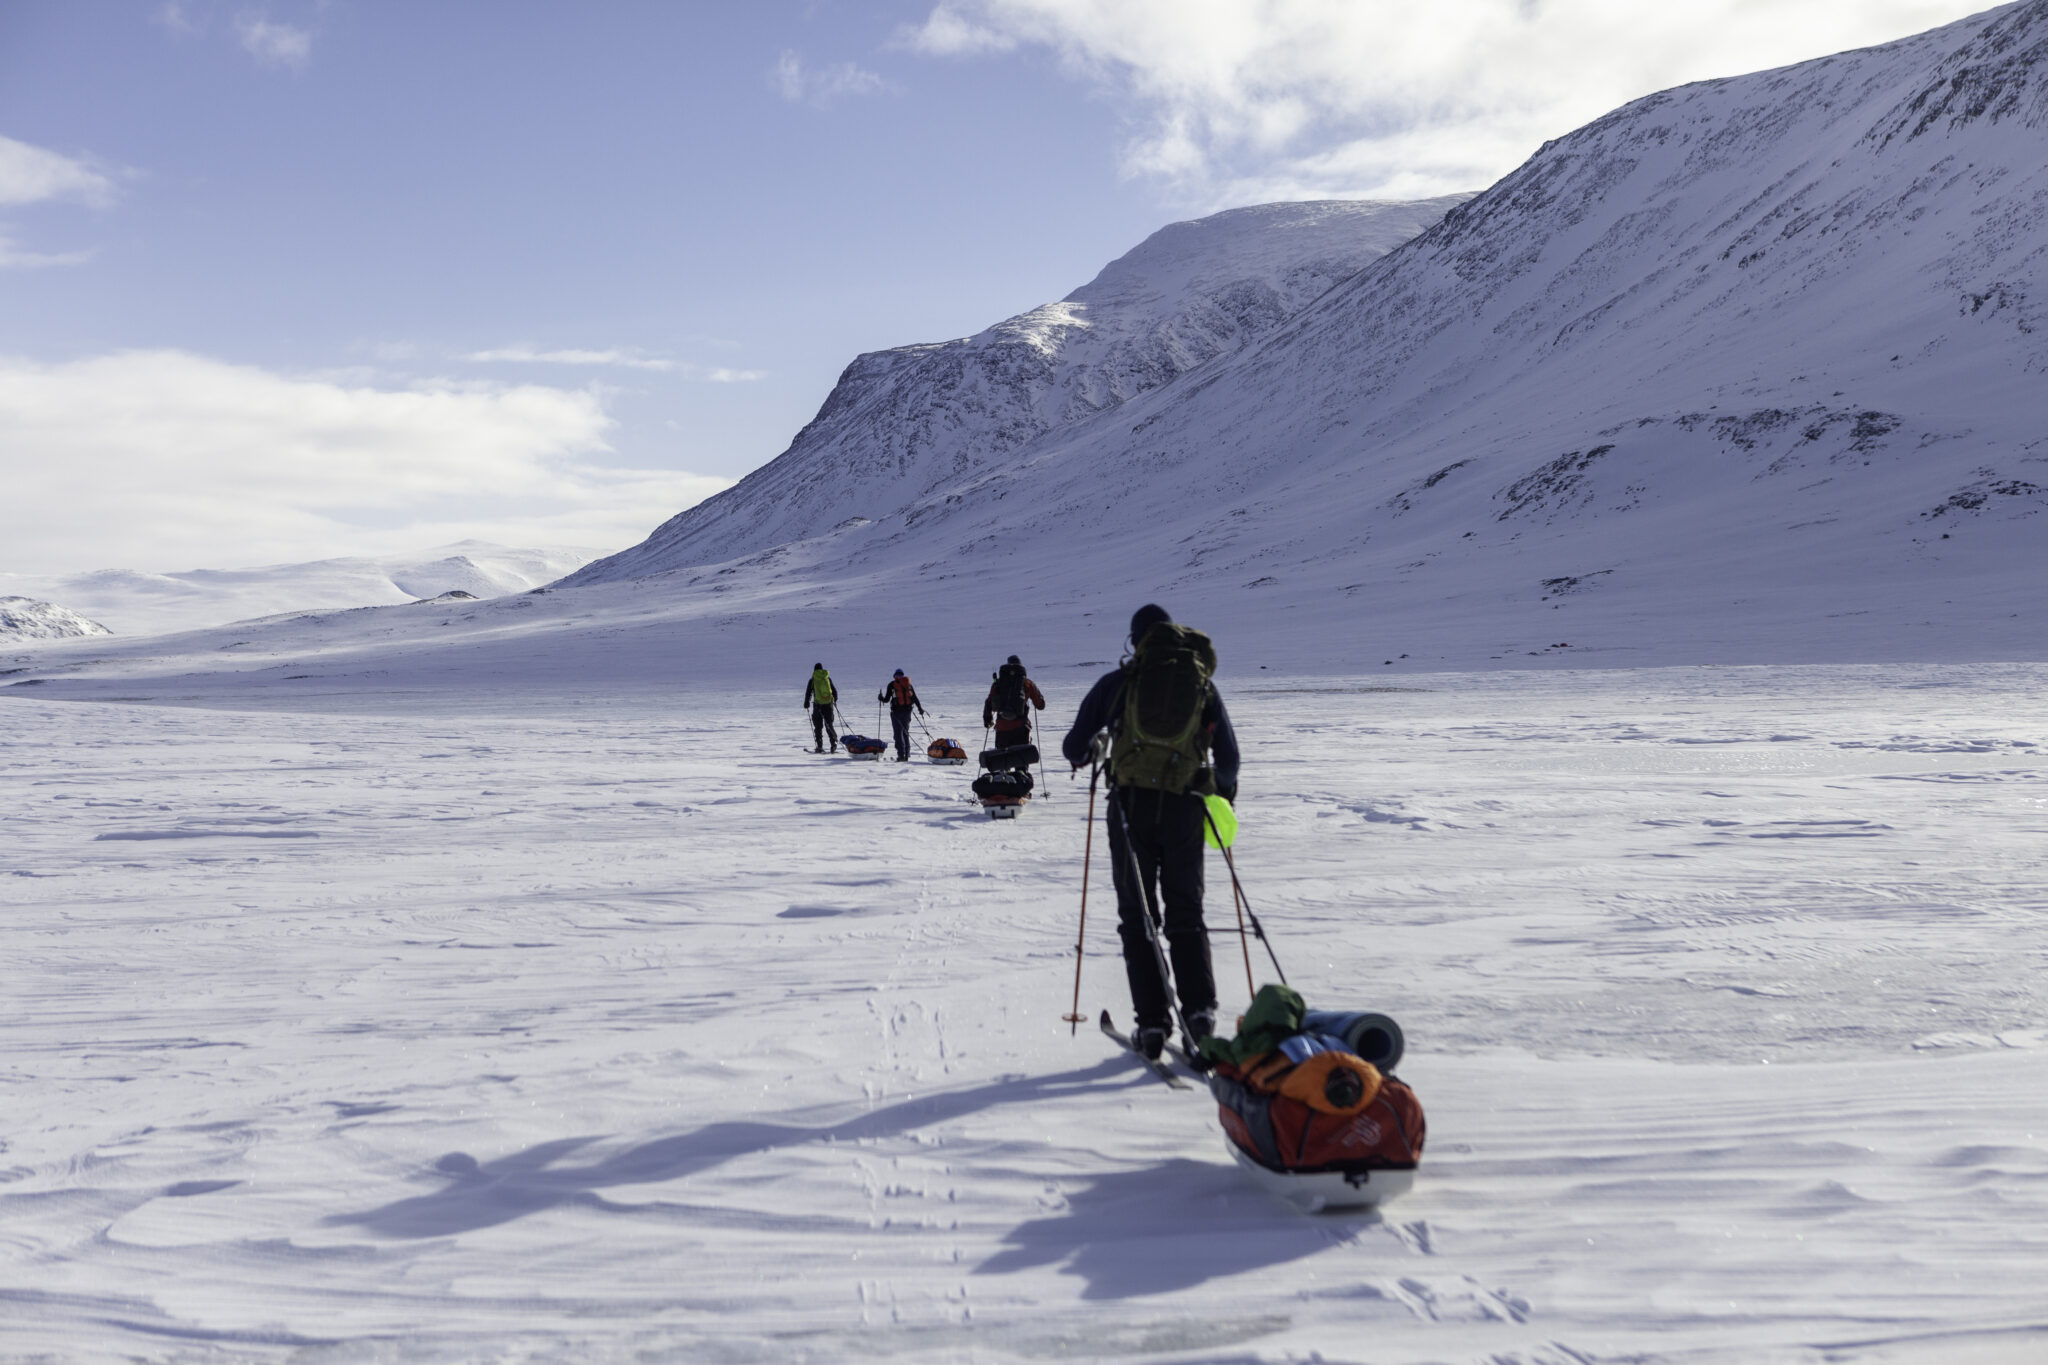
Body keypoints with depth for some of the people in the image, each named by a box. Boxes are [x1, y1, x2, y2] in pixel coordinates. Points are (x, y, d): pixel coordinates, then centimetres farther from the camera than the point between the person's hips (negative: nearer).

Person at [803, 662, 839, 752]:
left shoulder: (813, 680, -2)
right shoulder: (828, 678, 5)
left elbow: (808, 693, -1)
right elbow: (834, 691, 12)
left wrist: (806, 704, 11)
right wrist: (835, 700, 30)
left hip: (818, 704, -2)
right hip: (828, 703, 2)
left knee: (818, 726, 4)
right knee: (829, 724, 13)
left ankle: (819, 746, 0)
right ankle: (834, 742, 1)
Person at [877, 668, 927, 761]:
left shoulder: (891, 685, 0)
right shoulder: (908, 684, 9)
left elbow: (887, 699, 1)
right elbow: (915, 698, 10)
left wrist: (881, 698, 21)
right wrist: (920, 708, 21)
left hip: (896, 711, -4)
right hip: (907, 711, 4)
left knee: (898, 733, -2)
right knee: (905, 732, 14)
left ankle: (901, 755, -12)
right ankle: (907, 755, 12)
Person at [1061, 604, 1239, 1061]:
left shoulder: (1116, 684, 3)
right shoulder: (1203, 685, 8)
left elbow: (1074, 748, 7)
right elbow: (1228, 760, 9)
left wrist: (1092, 749, 30)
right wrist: (1224, 793, 28)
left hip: (1131, 804, -1)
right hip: (1185, 809, 1)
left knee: (1138, 915, 6)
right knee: (1186, 913, 12)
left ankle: (1152, 1023, -1)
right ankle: (1199, 1007, -6)